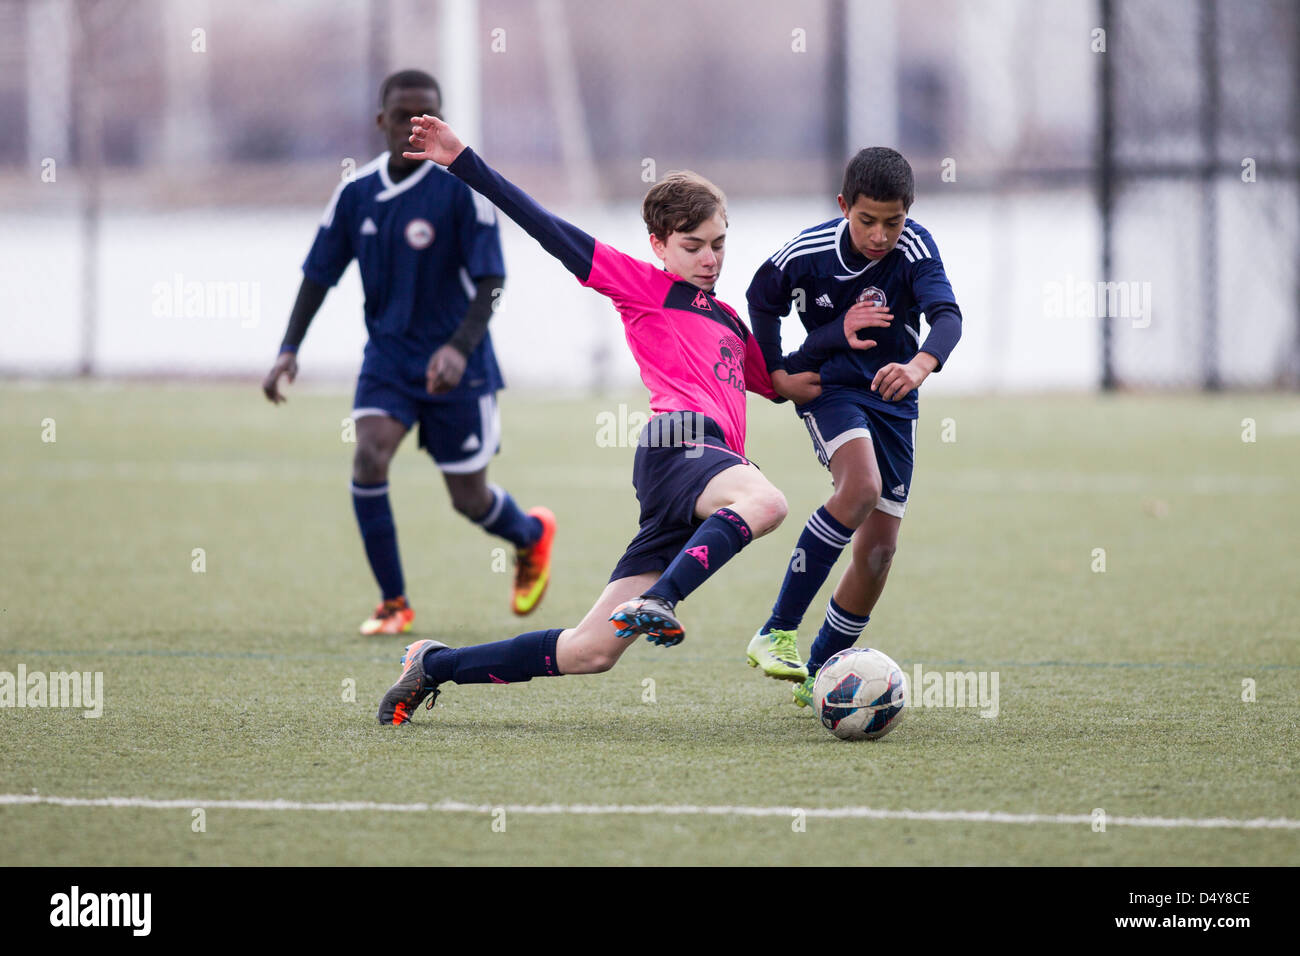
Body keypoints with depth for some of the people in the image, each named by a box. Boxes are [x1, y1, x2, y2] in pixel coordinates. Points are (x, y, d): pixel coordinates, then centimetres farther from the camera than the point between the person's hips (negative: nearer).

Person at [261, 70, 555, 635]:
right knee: (368, 457, -21)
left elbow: (490, 282, -15)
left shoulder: (461, 187, -13)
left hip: (454, 365, -3)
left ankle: (533, 536, 40)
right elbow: (319, 275, 7)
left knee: (469, 499, 4)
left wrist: (460, 347, -29)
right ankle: (393, 603, -7)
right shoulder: (355, 194, -1)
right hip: (387, 355, 3)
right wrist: (289, 349, -5)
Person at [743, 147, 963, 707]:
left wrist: (920, 366, -54)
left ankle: (817, 676, 20)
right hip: (829, 385, -3)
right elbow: (761, 301, 5)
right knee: (861, 488, -32)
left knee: (879, 549, 1)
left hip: (893, 398, 3)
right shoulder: (808, 253, -17)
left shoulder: (914, 249, -18)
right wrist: (774, 370, -1)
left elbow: (947, 314, -35)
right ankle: (777, 634, -27)